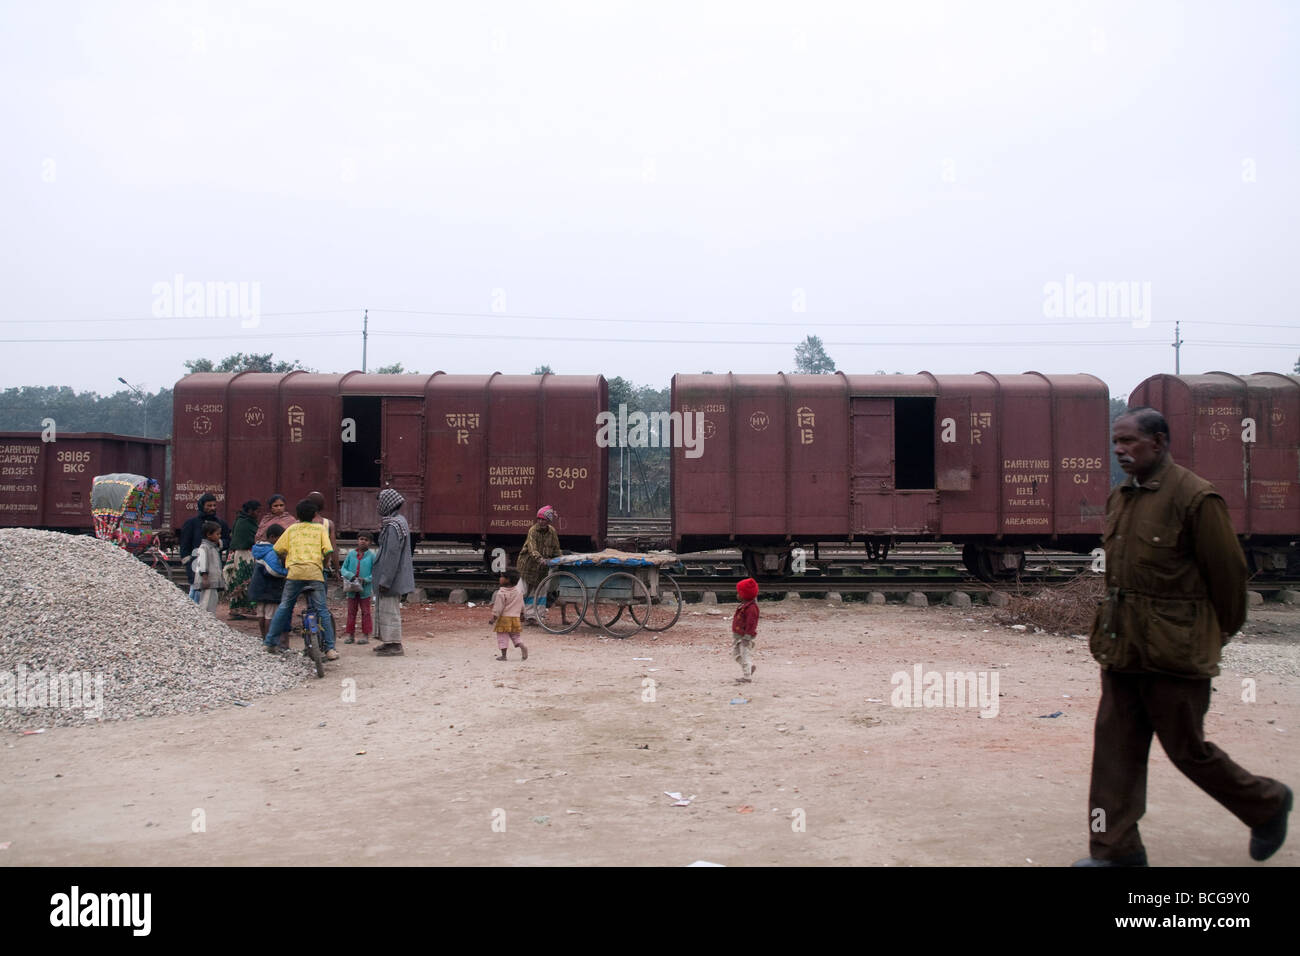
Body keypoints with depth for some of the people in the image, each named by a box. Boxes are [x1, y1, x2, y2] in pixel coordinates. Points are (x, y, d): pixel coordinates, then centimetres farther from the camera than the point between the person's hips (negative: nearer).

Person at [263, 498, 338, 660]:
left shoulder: (292, 528, 16)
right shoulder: (320, 528, 12)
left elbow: (278, 550, 13)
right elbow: (328, 551, 2)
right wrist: (324, 565, 20)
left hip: (295, 571, 1)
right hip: (315, 572, -1)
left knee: (284, 607, 14)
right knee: (322, 609, 1)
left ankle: (271, 642, 16)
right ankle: (329, 648, -3)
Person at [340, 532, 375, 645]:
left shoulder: (371, 555, -4)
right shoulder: (351, 554, 3)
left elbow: (375, 573, -3)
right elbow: (344, 568, 8)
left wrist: (365, 579, -17)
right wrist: (350, 576, -11)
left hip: (365, 589, -2)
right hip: (351, 589, 2)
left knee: (365, 612, 6)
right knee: (351, 612, 9)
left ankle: (365, 635, 11)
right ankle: (350, 635, 16)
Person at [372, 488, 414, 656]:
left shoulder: (393, 526, -21)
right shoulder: (399, 521, 12)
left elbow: (392, 555, -24)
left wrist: (385, 580, -22)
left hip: (392, 575, -10)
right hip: (392, 577, 10)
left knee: (389, 609, -3)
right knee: (383, 608, 18)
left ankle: (395, 645, 4)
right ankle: (389, 642, 26)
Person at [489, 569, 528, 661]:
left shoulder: (501, 593, -16)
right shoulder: (519, 590, 4)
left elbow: (498, 607, -15)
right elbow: (522, 604, 14)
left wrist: (494, 616, -7)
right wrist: (521, 612, 27)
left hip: (504, 618, -6)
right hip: (515, 617, 6)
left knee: (502, 637, 3)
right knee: (515, 636, 15)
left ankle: (503, 655, 3)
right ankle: (522, 646, -10)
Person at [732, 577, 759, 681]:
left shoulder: (751, 607, -21)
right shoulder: (744, 605, 12)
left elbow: (751, 623, -23)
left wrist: (747, 637, -24)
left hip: (744, 635, -11)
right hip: (737, 635, 11)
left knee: (745, 655, -5)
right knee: (735, 652, 17)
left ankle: (746, 676, 1)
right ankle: (750, 667, 28)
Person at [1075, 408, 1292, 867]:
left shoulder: (1196, 497, -14)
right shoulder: (1118, 498, 9)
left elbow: (1228, 572, -8)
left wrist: (1220, 633, 4)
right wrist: (1113, 623, 18)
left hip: (1174, 654, -7)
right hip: (1121, 650, 7)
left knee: (1188, 750, 7)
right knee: (1114, 748, 6)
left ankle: (1267, 803, 34)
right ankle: (1116, 849, 16)